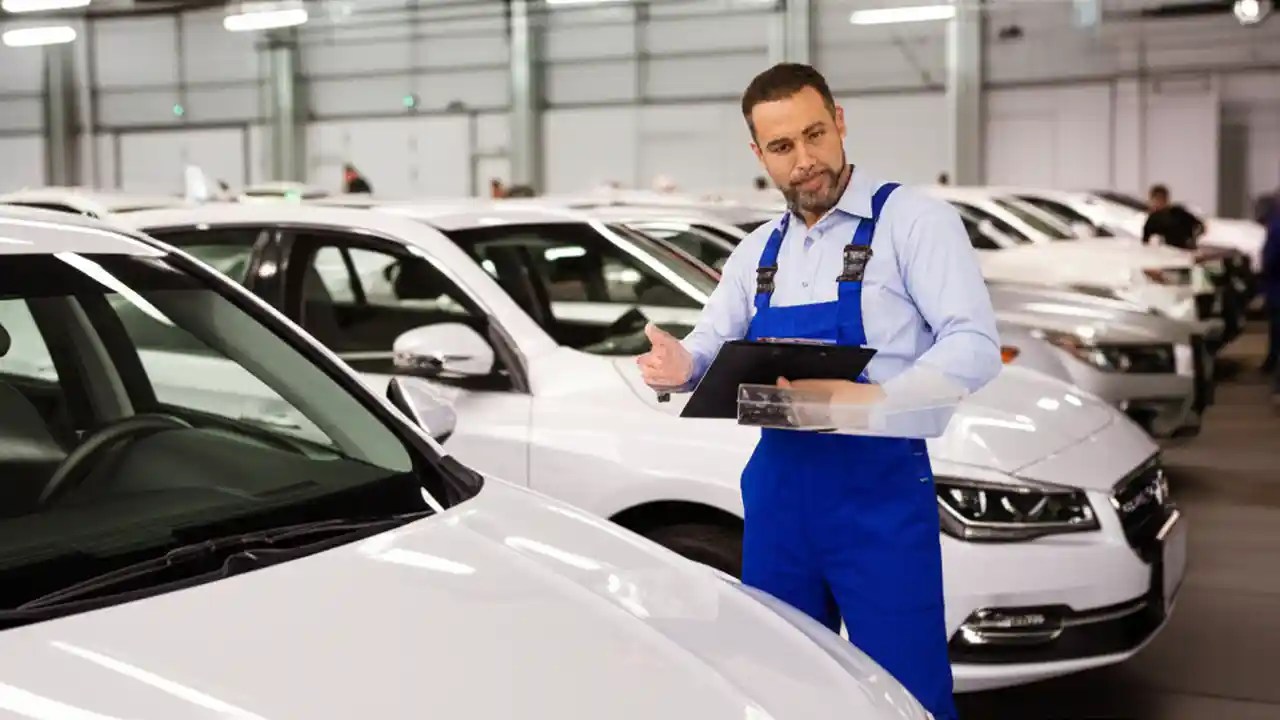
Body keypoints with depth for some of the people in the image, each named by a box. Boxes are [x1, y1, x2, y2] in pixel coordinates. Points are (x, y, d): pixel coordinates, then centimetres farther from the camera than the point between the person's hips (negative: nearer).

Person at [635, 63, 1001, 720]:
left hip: (880, 489, -5)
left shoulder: (911, 218, -7)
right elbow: (708, 344, 15)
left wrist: (873, 398, -32)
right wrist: (678, 366, -10)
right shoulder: (757, 250, 13)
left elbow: (973, 344, -16)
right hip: (777, 486, 6)